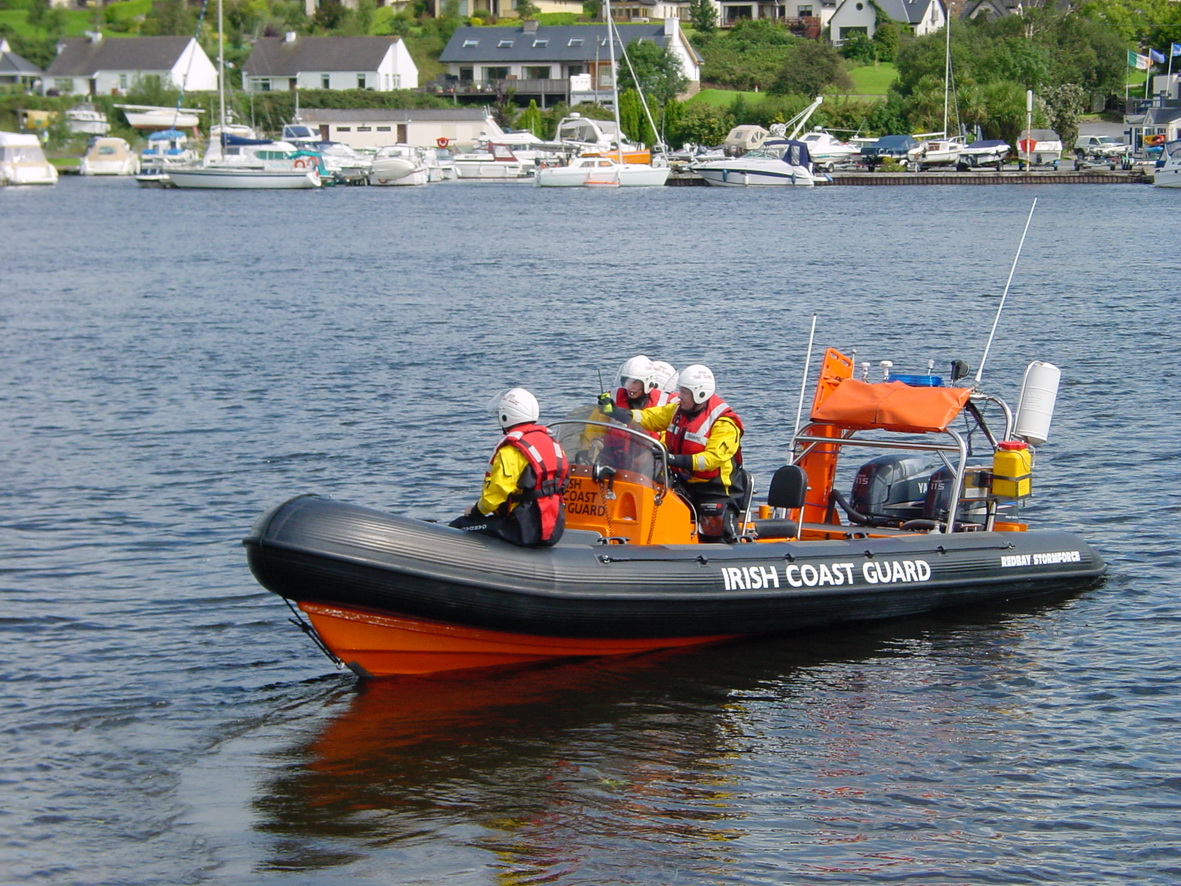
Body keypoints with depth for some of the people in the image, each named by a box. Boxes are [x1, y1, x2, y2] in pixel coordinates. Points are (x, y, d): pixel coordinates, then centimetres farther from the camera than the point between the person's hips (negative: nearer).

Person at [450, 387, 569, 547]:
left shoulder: (511, 449, -16)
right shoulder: (550, 440, 10)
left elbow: (495, 494, -16)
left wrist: (475, 511, 6)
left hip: (525, 530, -9)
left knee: (458, 527, 1)